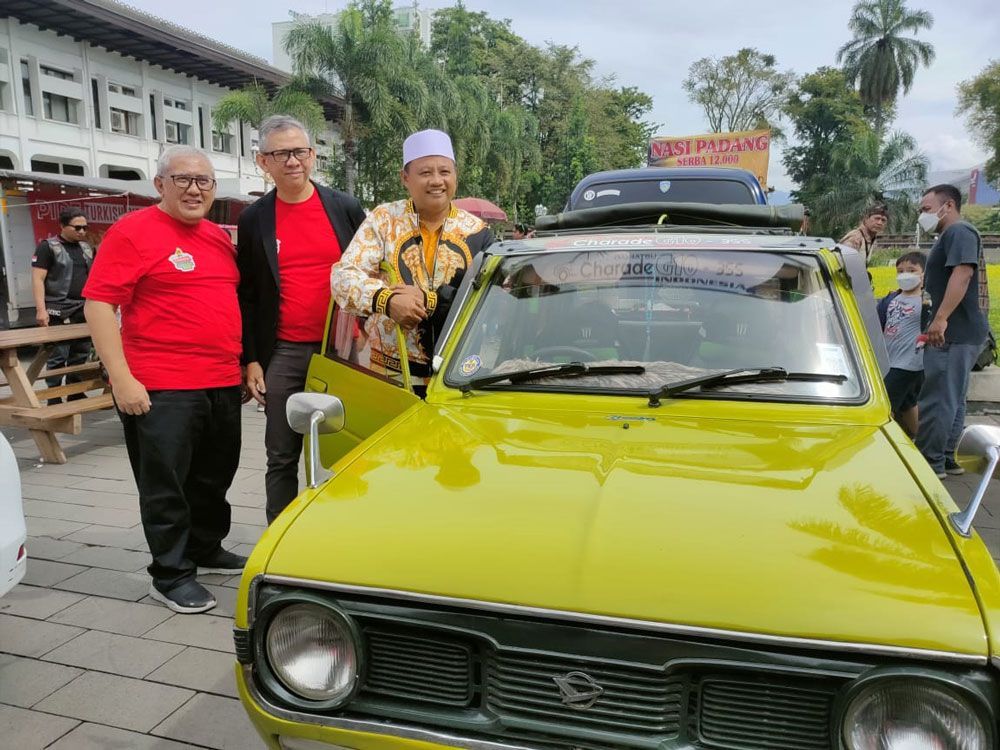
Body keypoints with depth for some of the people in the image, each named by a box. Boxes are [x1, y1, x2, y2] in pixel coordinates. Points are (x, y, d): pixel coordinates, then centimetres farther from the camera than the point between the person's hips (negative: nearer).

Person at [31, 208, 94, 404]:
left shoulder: (86, 248, 14)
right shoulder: (48, 247, -4)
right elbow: (37, 279, -10)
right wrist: (41, 310, -19)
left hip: (82, 310, 6)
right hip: (58, 311, -6)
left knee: (81, 352, 8)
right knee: (58, 355, -6)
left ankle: (75, 393, 18)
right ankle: (54, 398, 0)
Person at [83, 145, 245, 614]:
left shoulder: (219, 237, 13)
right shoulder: (133, 231, -7)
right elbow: (98, 303, -12)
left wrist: (246, 362, 18)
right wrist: (121, 377, -18)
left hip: (223, 383, 7)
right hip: (160, 389, -7)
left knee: (214, 478, 18)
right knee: (166, 486, 2)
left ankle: (206, 550, 36)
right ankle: (171, 575, 15)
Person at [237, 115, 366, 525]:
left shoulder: (345, 208, 4)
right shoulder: (254, 219, 5)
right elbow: (246, 297, 7)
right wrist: (251, 360, 2)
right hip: (283, 355, 0)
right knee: (282, 458, 7)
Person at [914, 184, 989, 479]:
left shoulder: (959, 232, -11)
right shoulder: (951, 236, 21)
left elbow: (963, 273, -26)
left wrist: (941, 318, -31)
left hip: (953, 333, -11)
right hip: (962, 332, 11)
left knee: (936, 400, -7)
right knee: (952, 399, 15)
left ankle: (931, 462, -2)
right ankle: (946, 458, 23)